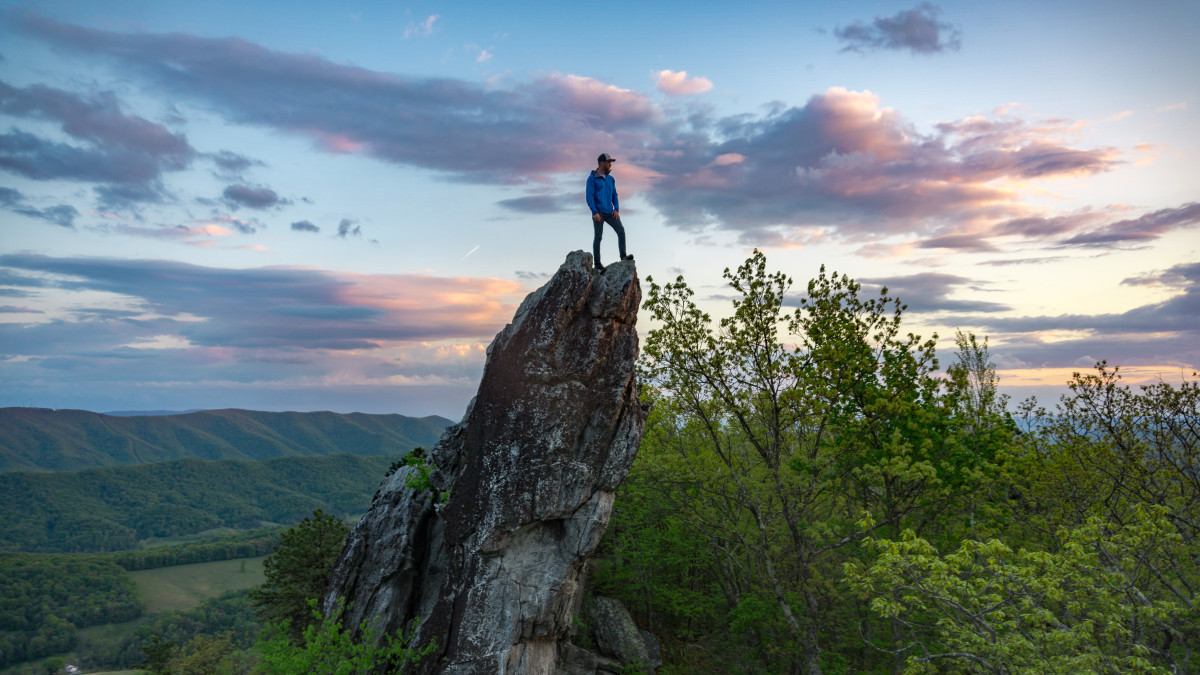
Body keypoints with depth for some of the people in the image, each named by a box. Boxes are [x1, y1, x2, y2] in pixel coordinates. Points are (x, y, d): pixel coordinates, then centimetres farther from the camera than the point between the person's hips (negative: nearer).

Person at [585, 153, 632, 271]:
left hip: (609, 212, 6)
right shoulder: (592, 178, -2)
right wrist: (595, 212, -18)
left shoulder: (610, 179, 17)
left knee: (621, 230, -12)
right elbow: (589, 196, -9)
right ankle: (597, 263, 3)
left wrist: (616, 210, 4)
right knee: (598, 237, -4)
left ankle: (623, 256, -14)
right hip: (598, 213, -5)